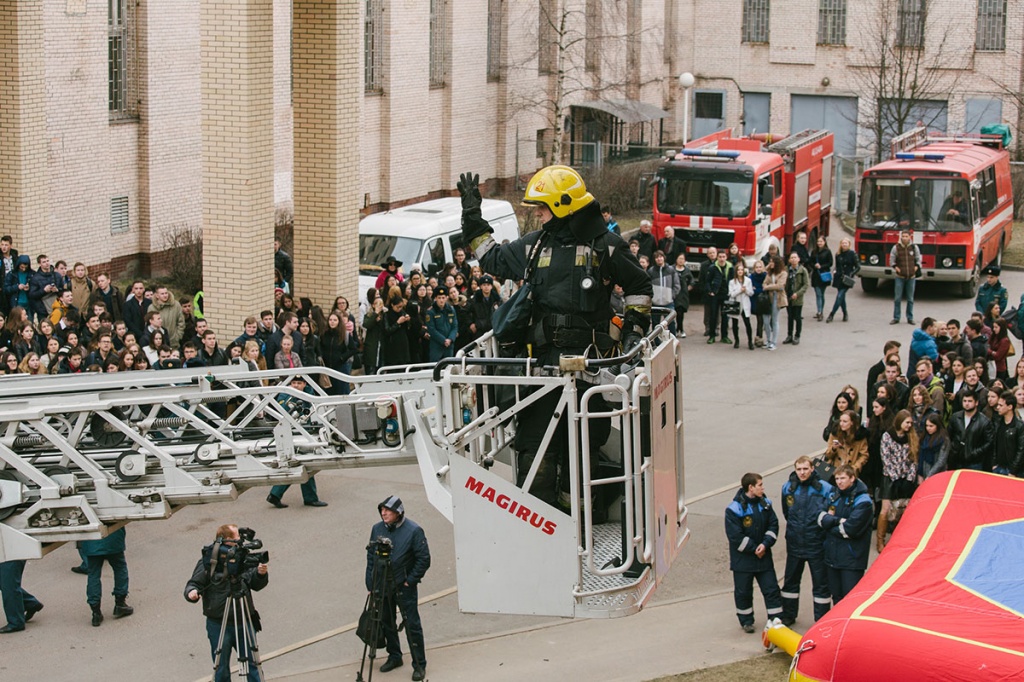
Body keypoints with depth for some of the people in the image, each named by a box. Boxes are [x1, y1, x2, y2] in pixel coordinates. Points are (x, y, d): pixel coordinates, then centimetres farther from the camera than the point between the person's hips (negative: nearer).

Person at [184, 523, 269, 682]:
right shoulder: (208, 561, -10)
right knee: (221, 669, 10)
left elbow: (256, 585, 6)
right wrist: (192, 592, -30)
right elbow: (194, 583, -8)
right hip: (218, 623, -3)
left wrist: (260, 574, -15)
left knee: (252, 663, 9)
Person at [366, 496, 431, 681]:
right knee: (386, 622, 14)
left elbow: (424, 559, -8)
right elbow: (371, 557, 9)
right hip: (382, 587, 5)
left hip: (404, 587, -5)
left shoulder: (413, 531, -13)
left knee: (412, 625, -2)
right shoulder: (377, 529, 1)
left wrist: (411, 580, -10)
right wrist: (370, 584, 6)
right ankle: (394, 657, 32)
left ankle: (419, 664, 7)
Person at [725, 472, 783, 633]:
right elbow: (735, 536, -18)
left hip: (763, 556, 4)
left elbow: (773, 525, 2)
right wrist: (754, 549, -15)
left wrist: (765, 544, -13)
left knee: (771, 588, 5)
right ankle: (746, 621, 25)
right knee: (743, 591, 8)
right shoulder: (735, 509, -17)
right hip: (743, 558, -4)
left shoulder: (765, 503, 1)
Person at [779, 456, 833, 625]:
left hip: (817, 544, -4)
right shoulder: (787, 488, 1)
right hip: (794, 544, 4)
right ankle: (788, 615, 31)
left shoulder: (824, 489, -10)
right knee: (790, 581, 16)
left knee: (821, 584, 4)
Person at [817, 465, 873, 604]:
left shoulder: (863, 501, -11)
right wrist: (838, 521, -14)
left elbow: (850, 529, -19)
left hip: (851, 559, -7)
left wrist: (831, 523, -5)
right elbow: (821, 518, 1)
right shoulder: (834, 495, 9)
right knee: (837, 597, 15)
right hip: (833, 555, 7)